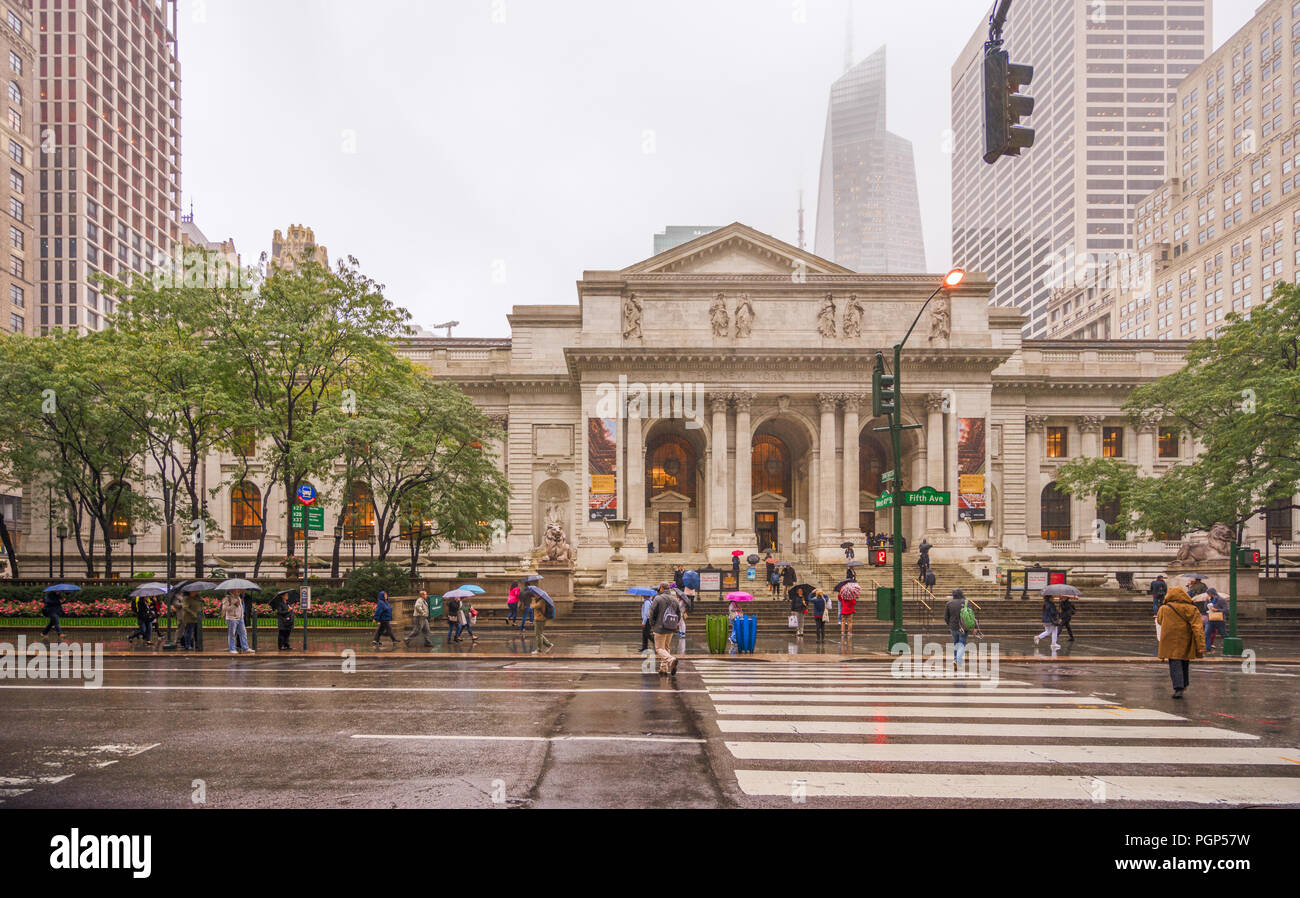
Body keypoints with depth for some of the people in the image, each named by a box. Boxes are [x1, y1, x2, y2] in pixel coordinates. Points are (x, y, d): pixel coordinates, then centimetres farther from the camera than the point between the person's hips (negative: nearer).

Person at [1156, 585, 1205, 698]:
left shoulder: (1164, 609, -6)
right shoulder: (1192, 609, -6)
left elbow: (1159, 622, 13)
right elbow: (1197, 629, -10)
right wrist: (1201, 646, -12)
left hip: (1171, 643, -2)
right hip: (1186, 642, 2)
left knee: (1175, 664, -2)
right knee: (1185, 664, 20)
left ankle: (1178, 688, -15)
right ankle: (1183, 685, 32)